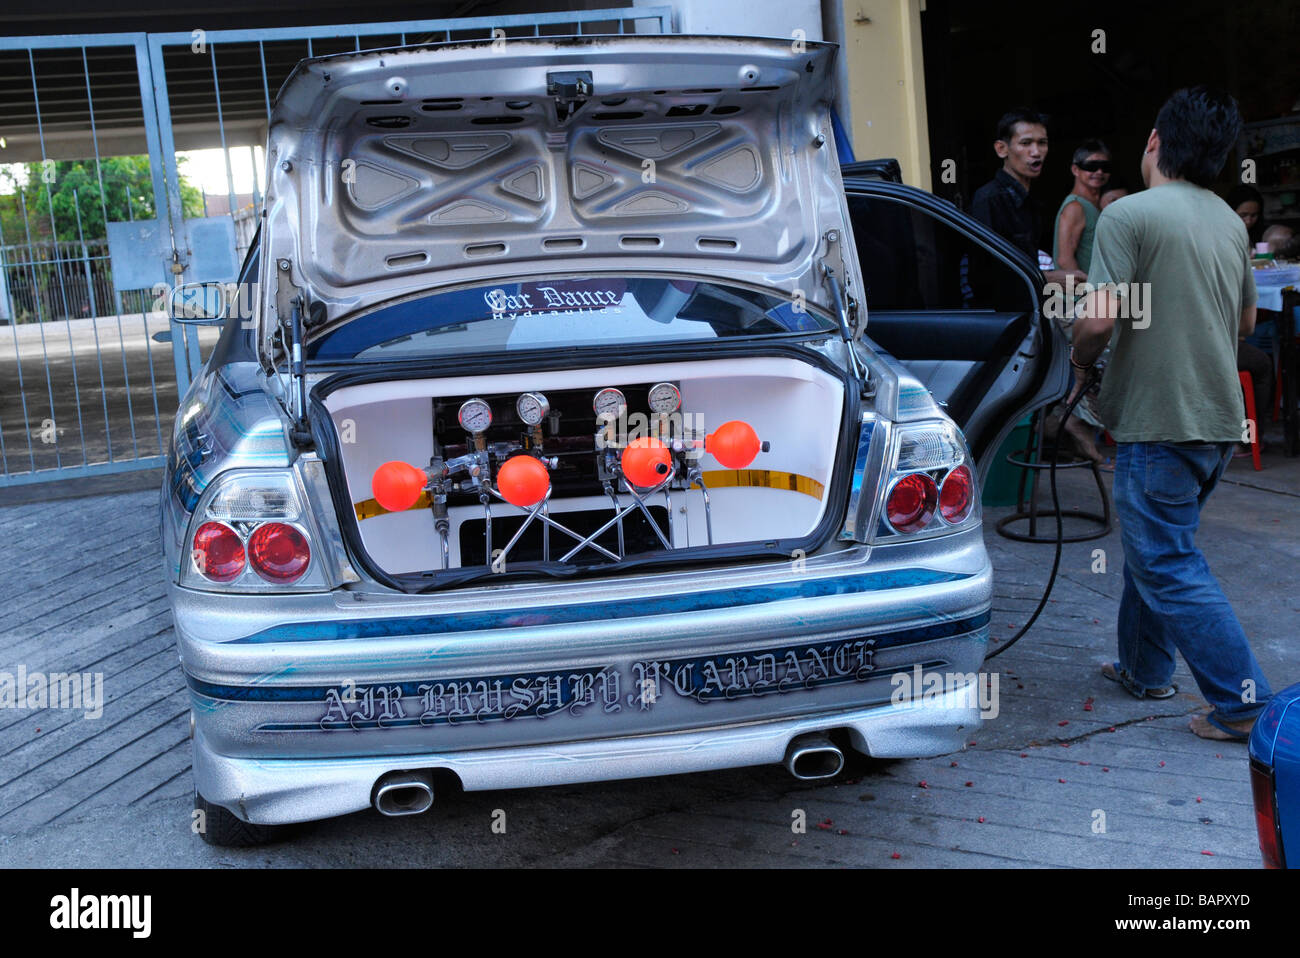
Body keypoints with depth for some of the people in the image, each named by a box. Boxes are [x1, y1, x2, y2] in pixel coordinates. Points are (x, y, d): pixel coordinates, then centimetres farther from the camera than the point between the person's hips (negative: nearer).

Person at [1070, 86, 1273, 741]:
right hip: (1219, 417, 8)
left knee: (1168, 567, 0)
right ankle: (1145, 669, 33)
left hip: (1159, 422, -8)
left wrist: (1079, 360, -3)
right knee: (1154, 544, 22)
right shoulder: (1230, 220, 12)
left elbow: (1100, 317, -22)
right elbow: (1247, 319, 22)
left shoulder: (1129, 215, -14)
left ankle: (1245, 704, 1)